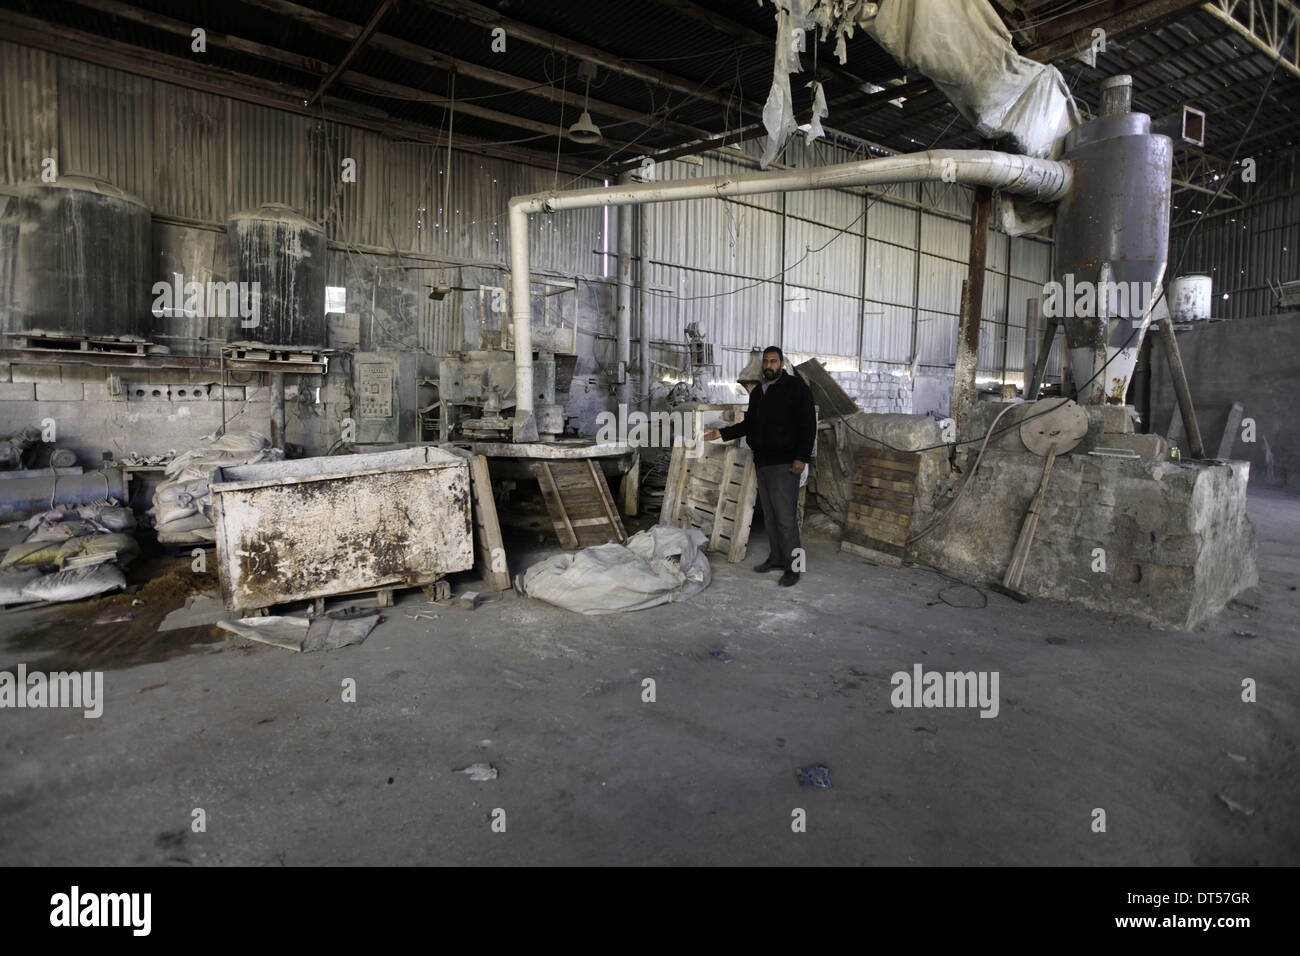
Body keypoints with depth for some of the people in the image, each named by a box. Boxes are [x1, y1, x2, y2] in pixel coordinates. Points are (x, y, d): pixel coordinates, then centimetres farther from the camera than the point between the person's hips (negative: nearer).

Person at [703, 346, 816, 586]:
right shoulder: (757, 391, 17)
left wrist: (801, 457, -17)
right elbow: (749, 424, 25)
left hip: (785, 464, -7)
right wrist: (722, 433, 13)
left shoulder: (796, 387, -6)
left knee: (785, 517, -10)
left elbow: (808, 424, -10)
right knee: (769, 515, 11)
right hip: (762, 463, 7)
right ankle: (776, 559, 22)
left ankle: (793, 568, -3)